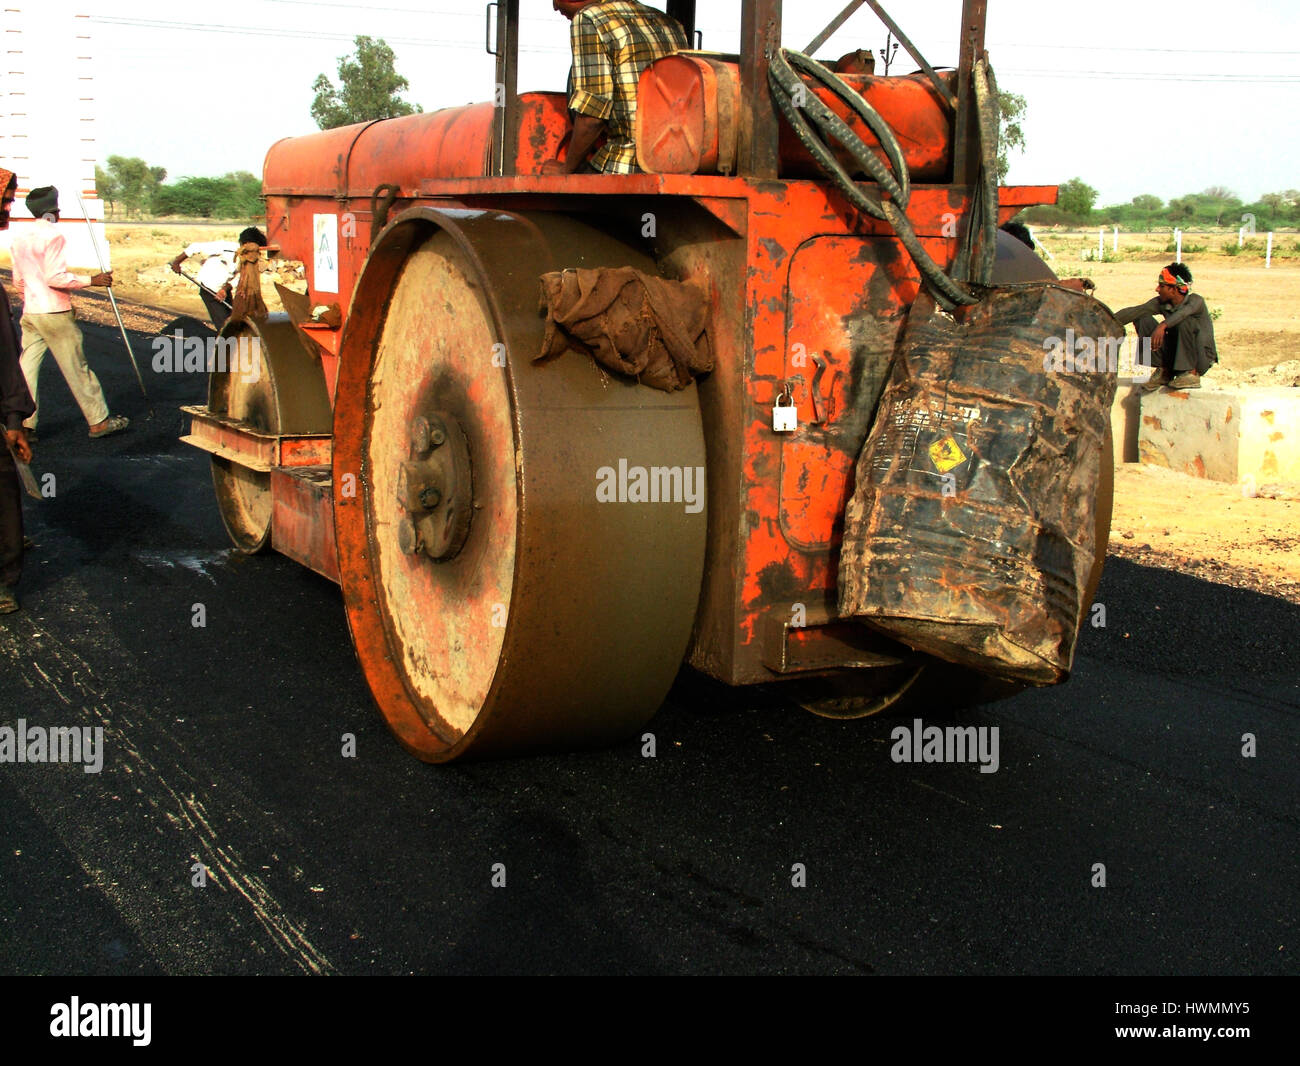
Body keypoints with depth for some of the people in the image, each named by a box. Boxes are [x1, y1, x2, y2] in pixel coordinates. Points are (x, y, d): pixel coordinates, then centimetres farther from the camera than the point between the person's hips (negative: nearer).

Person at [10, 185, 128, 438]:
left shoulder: (20, 238, 12)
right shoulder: (52, 235, -12)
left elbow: (18, 281, 18)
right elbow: (55, 278, -19)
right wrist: (92, 280, -15)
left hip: (30, 313, 7)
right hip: (55, 313, -7)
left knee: (27, 367, 6)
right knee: (76, 368, 0)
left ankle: (24, 425, 4)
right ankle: (98, 421, 7)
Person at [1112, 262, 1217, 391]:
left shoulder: (1195, 300, -17)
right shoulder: (1161, 303, -2)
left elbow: (1185, 311, -40)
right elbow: (1134, 312, -10)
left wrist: (1163, 326, -56)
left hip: (1202, 358, -5)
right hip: (1175, 355, 5)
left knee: (1185, 321, -31)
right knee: (1144, 319, -8)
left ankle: (1191, 373, -21)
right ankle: (1164, 371, -6)